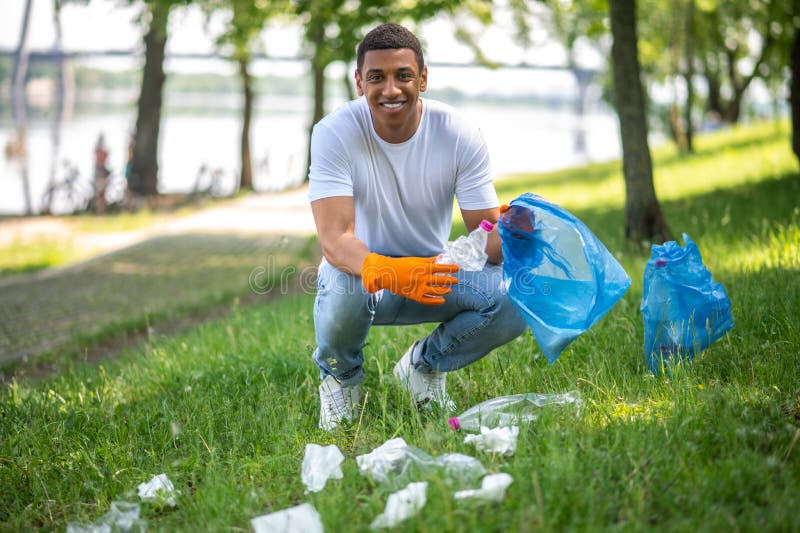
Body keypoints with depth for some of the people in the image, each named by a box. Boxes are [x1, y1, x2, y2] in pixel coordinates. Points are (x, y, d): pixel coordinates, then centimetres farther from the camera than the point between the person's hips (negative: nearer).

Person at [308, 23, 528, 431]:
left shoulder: (460, 135, -14)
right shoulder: (334, 134, -20)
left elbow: (485, 237, -14)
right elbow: (335, 239, -31)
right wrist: (386, 271, -52)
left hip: (435, 272, 2)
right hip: (363, 268, -2)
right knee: (345, 288, -39)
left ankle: (425, 365, 6)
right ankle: (340, 375, -1)